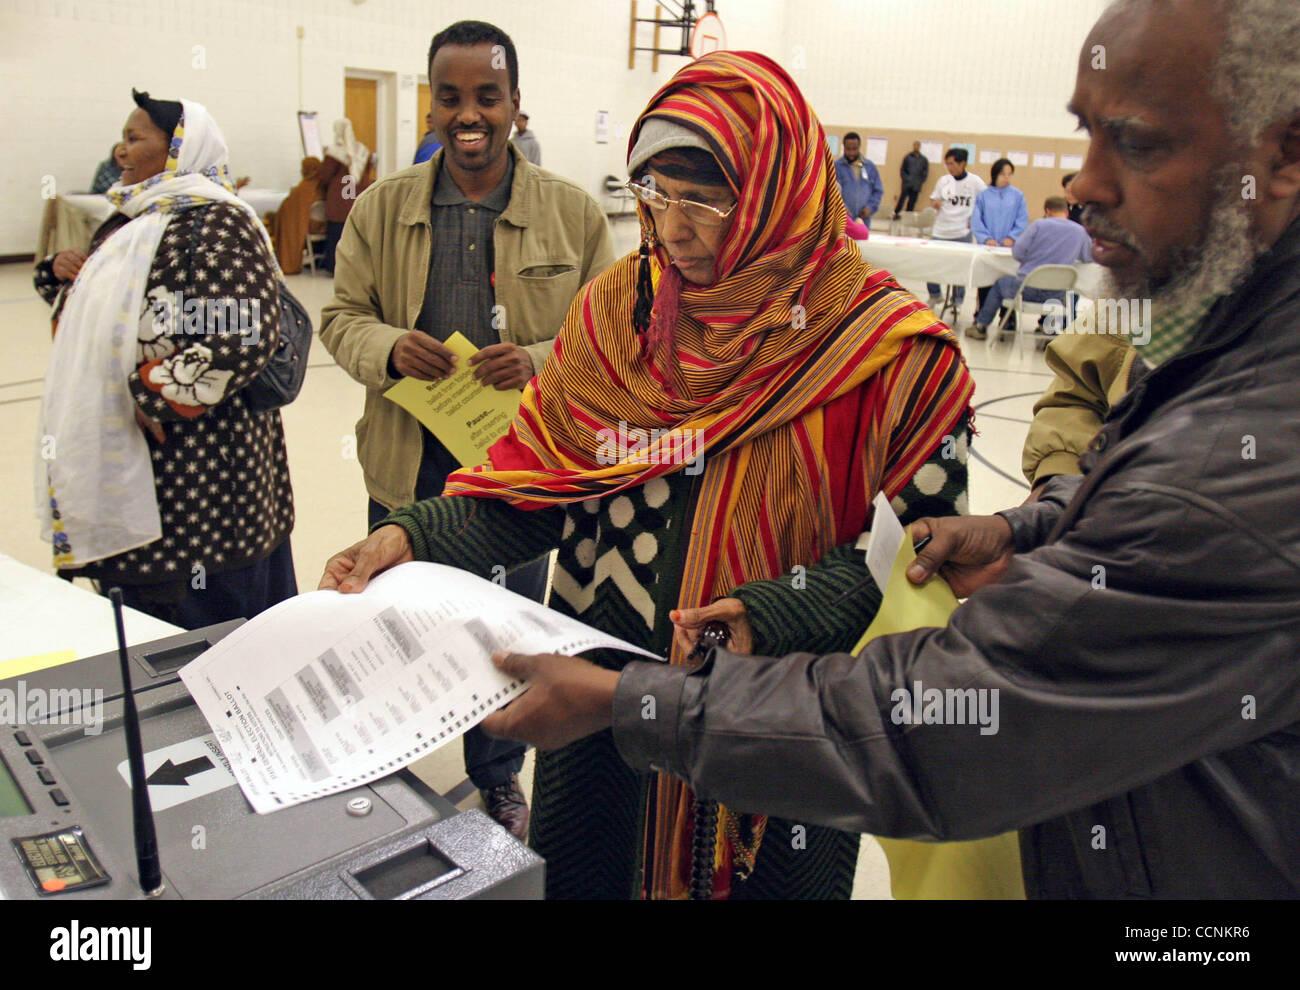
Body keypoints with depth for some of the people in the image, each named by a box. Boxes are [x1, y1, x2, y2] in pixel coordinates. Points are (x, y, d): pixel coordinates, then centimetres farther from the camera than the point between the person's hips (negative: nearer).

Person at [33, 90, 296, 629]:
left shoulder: (215, 222, -13)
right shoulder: (128, 222, 16)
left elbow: (243, 340, -26)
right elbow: (95, 317, 29)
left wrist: (154, 397, -19)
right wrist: (61, 272, 9)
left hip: (195, 466, -9)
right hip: (122, 459, 9)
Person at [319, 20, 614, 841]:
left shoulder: (575, 212, -3)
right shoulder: (383, 208, 2)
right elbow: (343, 316, 6)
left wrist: (540, 360, -21)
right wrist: (388, 349, -17)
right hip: (408, 465, 1)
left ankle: (498, 779, 42)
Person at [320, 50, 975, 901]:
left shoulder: (880, 346, -13)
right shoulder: (618, 308, -1)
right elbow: (540, 480, 0)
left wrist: (778, 616, -26)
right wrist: (420, 537, -15)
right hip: (600, 698, 4)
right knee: (578, 876, 22)